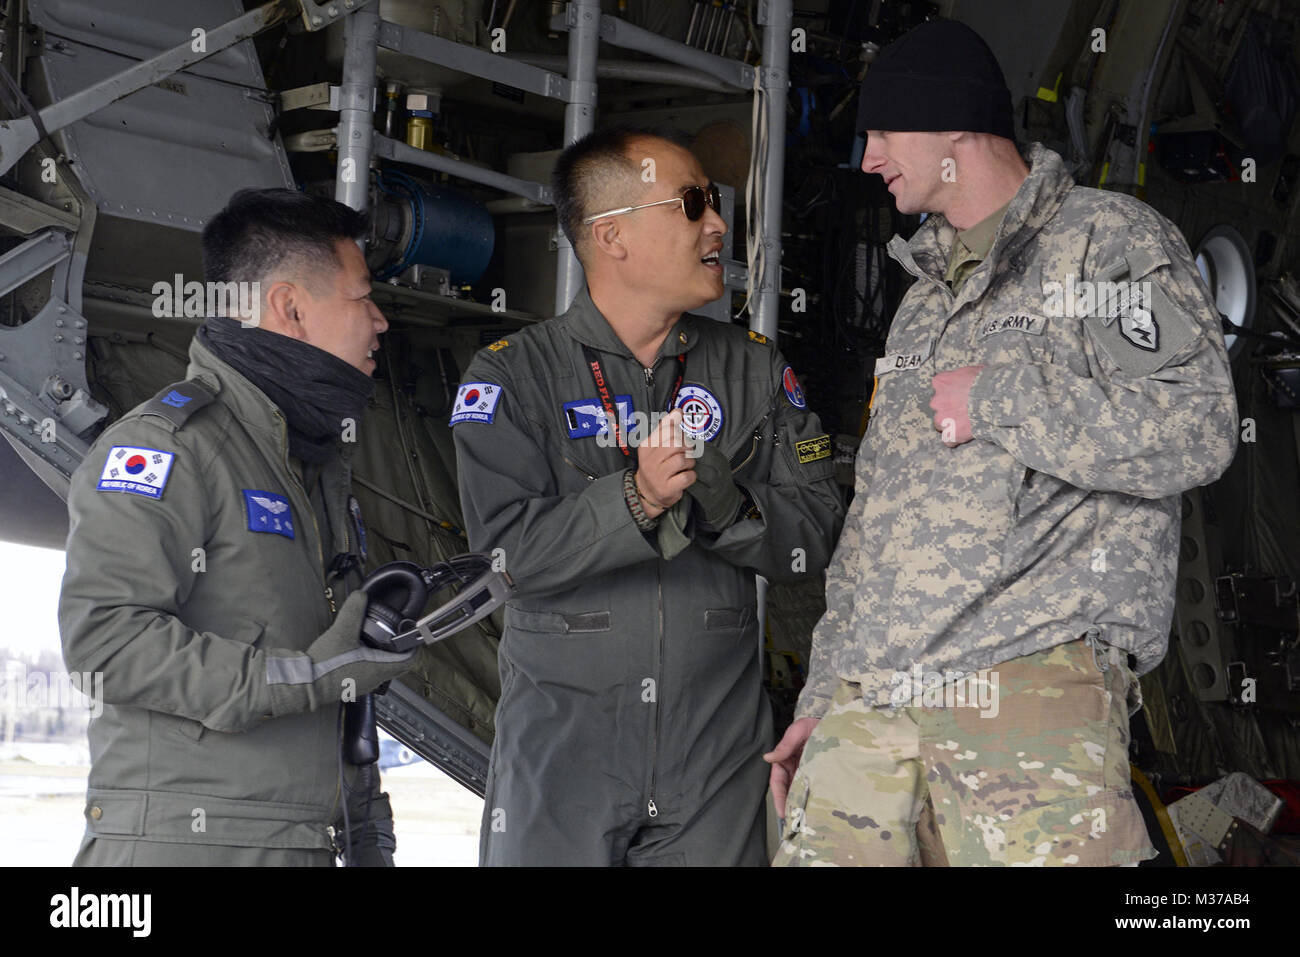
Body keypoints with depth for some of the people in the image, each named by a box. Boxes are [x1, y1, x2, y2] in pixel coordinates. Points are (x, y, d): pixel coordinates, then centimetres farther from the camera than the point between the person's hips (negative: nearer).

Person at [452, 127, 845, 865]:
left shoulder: (756, 370, 9)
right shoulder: (512, 376, -1)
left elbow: (816, 536, 1)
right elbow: (508, 551, -12)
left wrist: (718, 498, -16)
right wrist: (635, 501, -25)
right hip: (561, 751, -2)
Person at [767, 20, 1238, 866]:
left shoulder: (1108, 240, 4)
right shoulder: (923, 302, 26)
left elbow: (1195, 429, -11)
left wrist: (996, 396, -6)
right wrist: (823, 692, 22)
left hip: (1032, 688, -6)